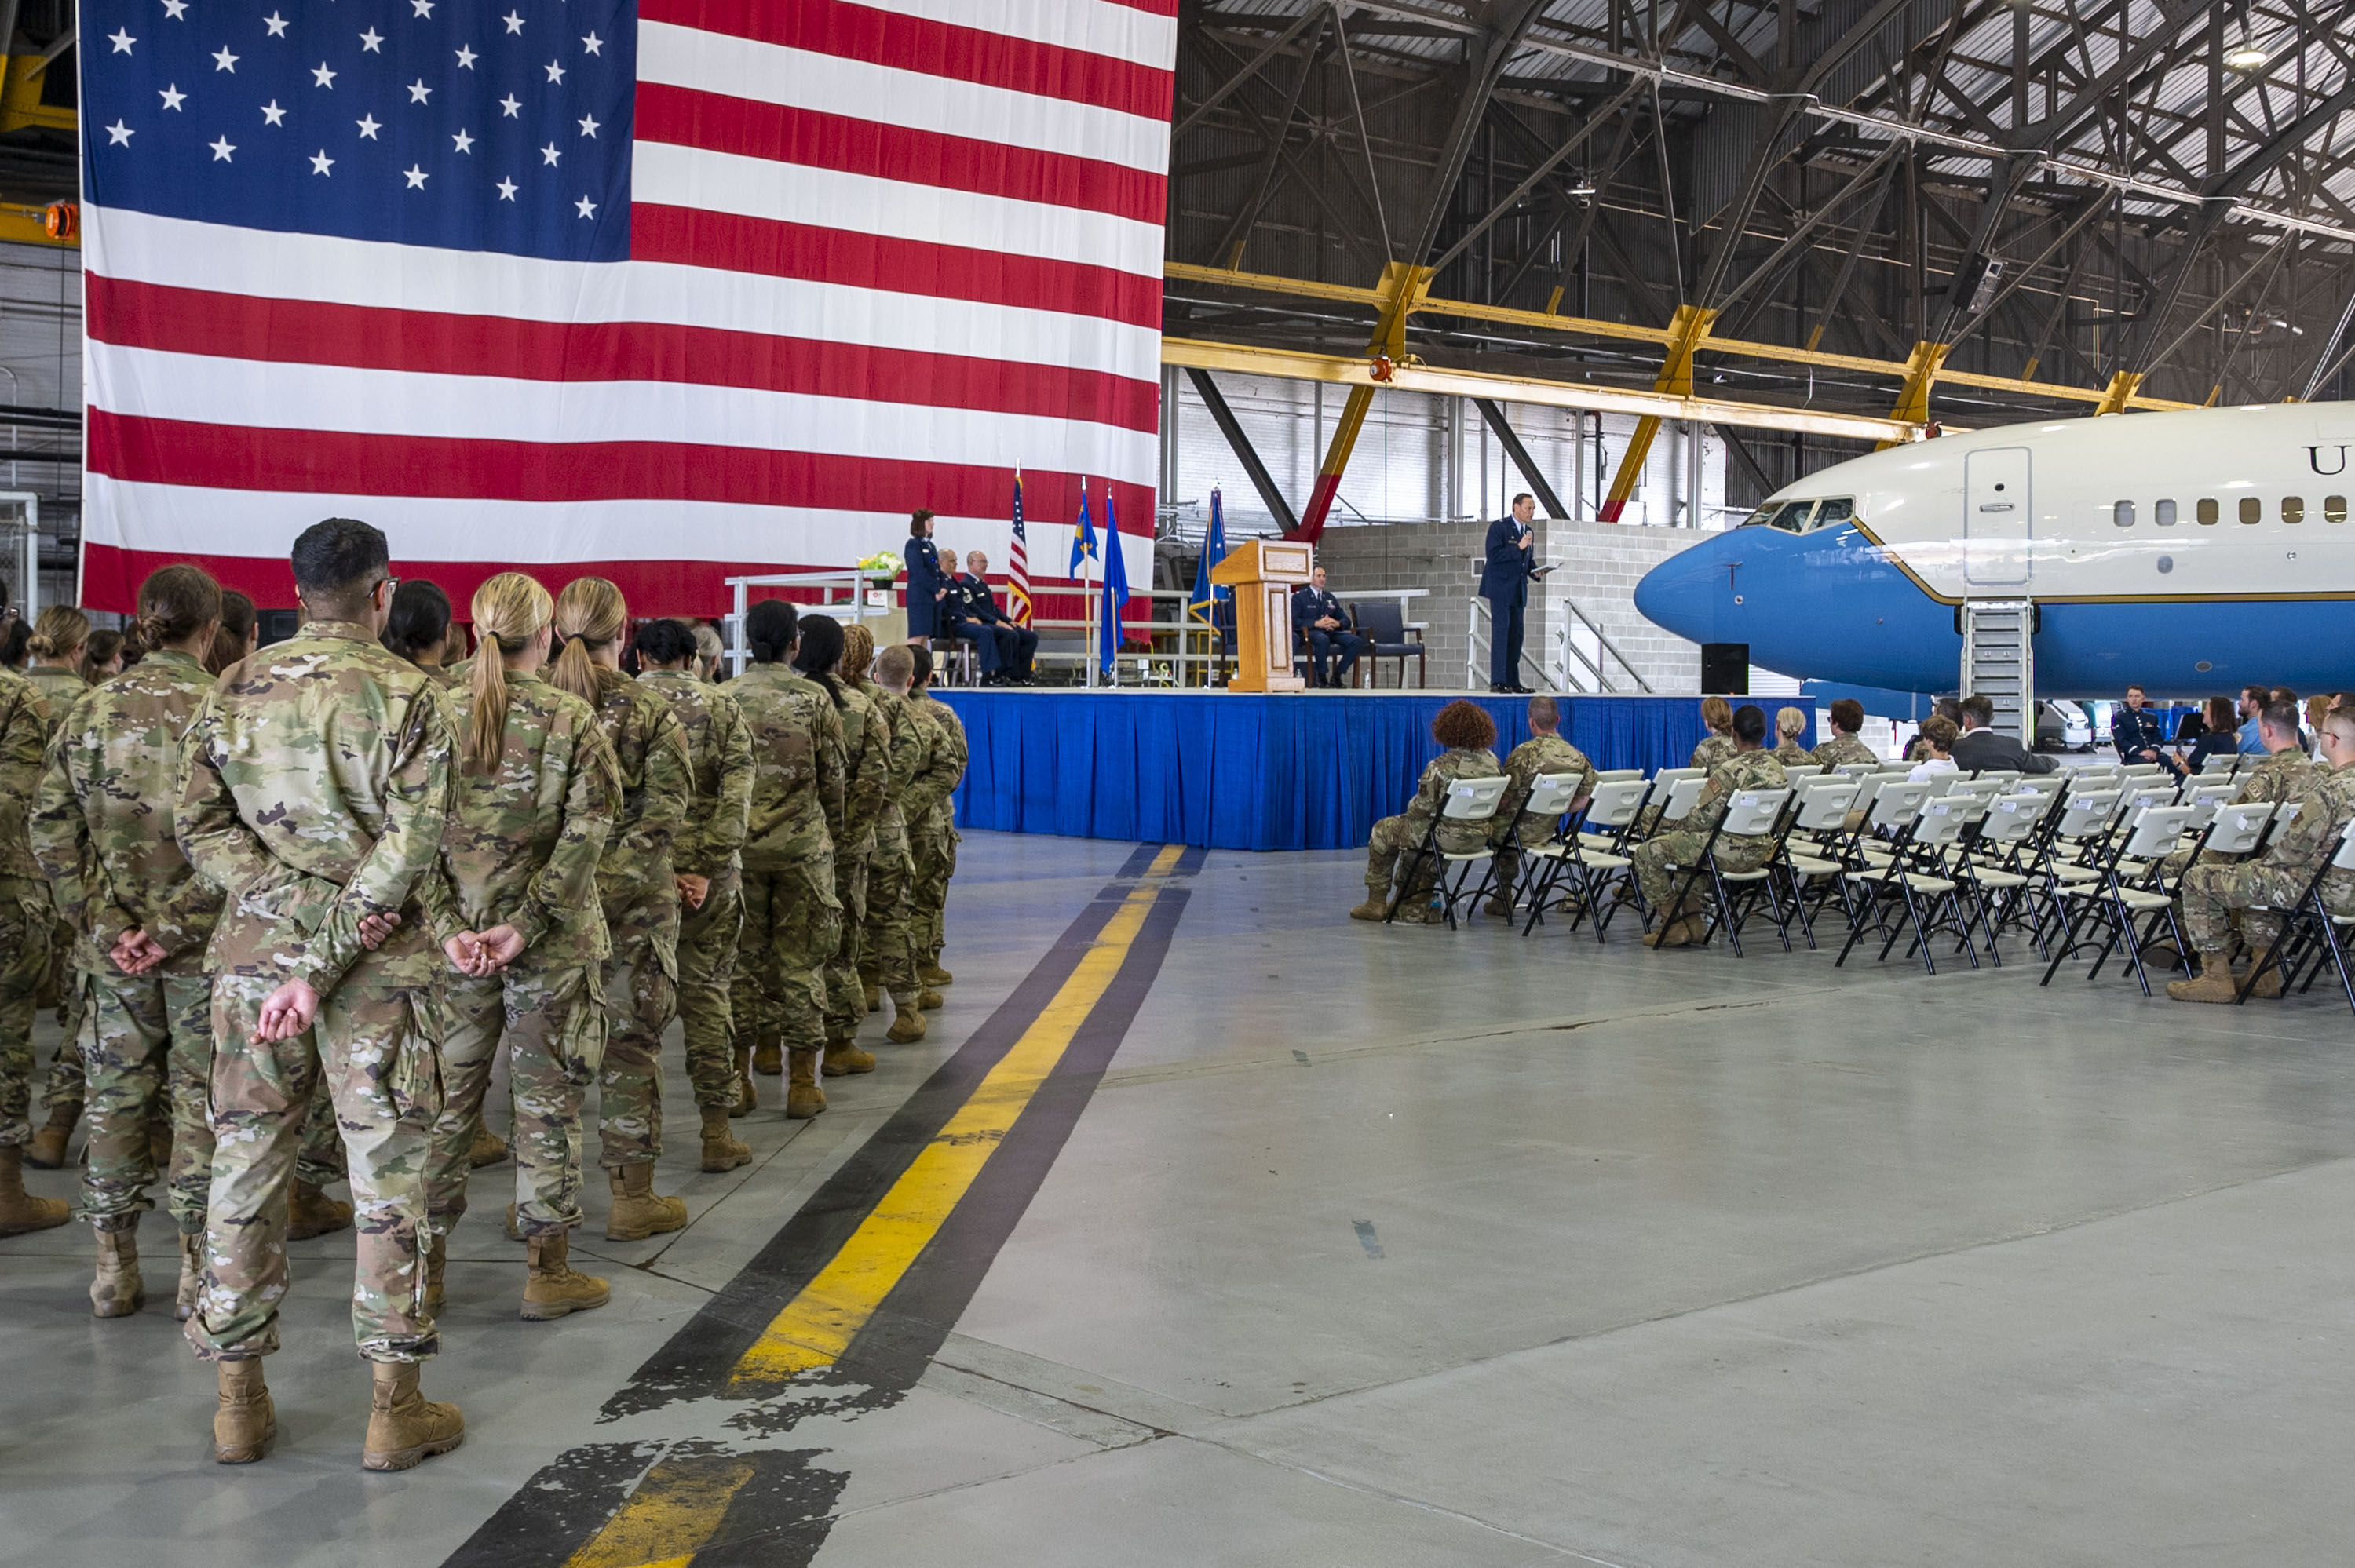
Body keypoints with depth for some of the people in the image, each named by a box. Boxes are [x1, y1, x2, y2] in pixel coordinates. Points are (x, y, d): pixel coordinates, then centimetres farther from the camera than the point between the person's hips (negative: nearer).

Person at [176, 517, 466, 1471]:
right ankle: (394, 1408, 10)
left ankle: (239, 1401, 19)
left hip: (252, 955, 4)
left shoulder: (234, 692, 5)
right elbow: (408, 849, -16)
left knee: (245, 1169, 11)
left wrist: (302, 909, -8)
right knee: (388, 1178, 4)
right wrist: (324, 963, -15)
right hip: (381, 967, -4)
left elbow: (200, 827, 0)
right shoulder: (404, 695, -9)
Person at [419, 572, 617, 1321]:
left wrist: (447, 924, -6)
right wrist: (526, 924, -14)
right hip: (550, 946, -3)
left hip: (456, 940, 3)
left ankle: (425, 1267, 19)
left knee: (446, 1099, 12)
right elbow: (585, 832, -14)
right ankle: (548, 1271, 14)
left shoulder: (438, 716, 1)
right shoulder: (571, 719, -7)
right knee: (547, 1101, 7)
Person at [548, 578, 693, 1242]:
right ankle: (633, 1198, 11)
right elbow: (663, 812, -13)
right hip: (634, 901, -2)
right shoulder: (650, 710, -5)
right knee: (629, 1044, 5)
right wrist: (612, 878, -8)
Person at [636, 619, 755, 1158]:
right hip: (705, 873, 0)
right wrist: (707, 869, -10)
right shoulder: (722, 707, 2)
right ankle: (716, 1130, 7)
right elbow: (736, 795, -8)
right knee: (706, 993, 6)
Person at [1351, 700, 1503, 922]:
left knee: (1383, 831, 17)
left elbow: (1422, 809, -16)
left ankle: (1376, 902, 25)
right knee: (1413, 829, 34)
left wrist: (1410, 809, 8)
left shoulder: (1440, 767, -21)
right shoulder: (1491, 761, -2)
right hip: (1480, 838, 7)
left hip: (1449, 837, -7)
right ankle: (1414, 906, 37)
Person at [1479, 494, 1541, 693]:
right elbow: (1493, 555, -17)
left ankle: (1512, 681, 9)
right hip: (1500, 587, -7)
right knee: (1501, 631, -12)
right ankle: (1497, 681, -13)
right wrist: (1518, 547, -20)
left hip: (1518, 590, 7)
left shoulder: (1529, 532, 15)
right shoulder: (1498, 527, -7)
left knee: (1516, 634, 6)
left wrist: (1535, 571, 3)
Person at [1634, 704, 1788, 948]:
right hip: (1759, 851, 9)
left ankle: (1675, 928, 9)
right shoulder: (1776, 769, 3)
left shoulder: (1730, 771, -21)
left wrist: (1684, 825, 6)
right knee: (1684, 845, 32)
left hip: (1728, 851, -9)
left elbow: (1703, 818, -19)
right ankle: (1693, 922, 27)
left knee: (1649, 852, 6)